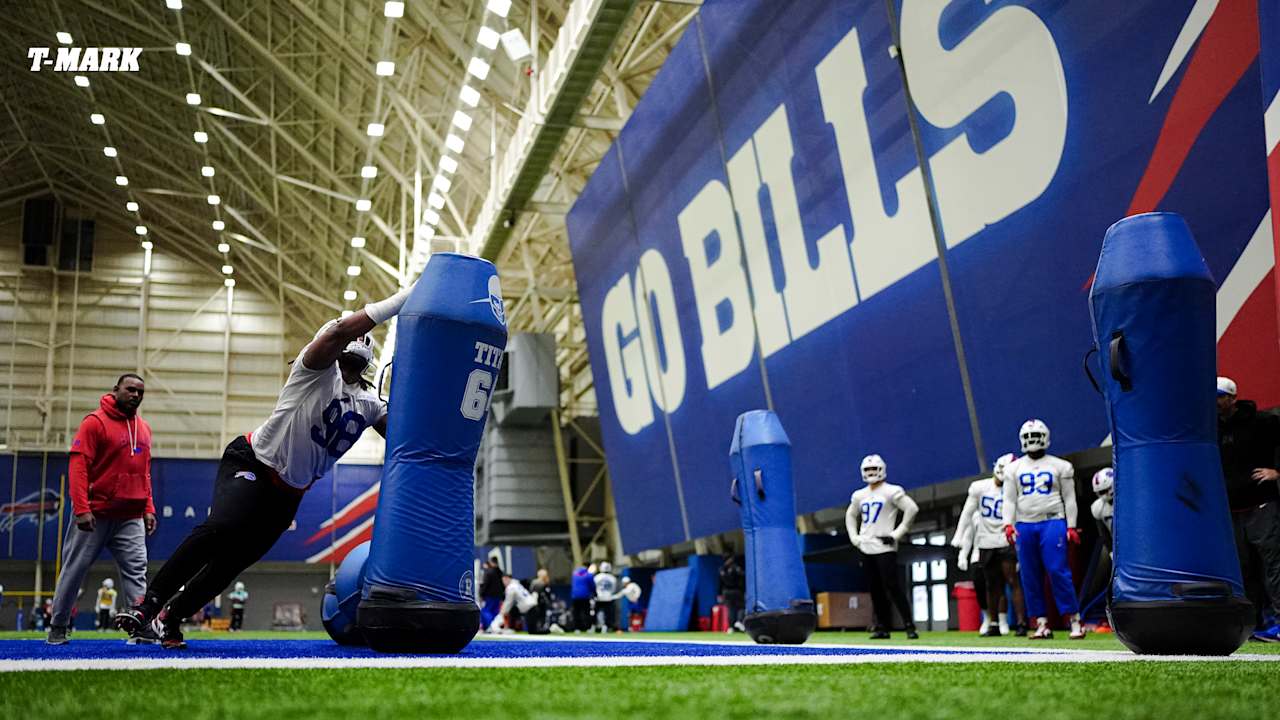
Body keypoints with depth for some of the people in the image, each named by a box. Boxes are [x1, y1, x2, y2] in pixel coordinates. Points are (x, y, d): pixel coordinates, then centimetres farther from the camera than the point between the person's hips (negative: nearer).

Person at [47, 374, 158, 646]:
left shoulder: (144, 428, 14)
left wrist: (149, 509, 10)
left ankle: (142, 628, -8)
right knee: (75, 570, 5)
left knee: (136, 571, -4)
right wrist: (81, 509, -19)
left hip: (131, 519, 5)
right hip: (94, 516, -5)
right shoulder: (95, 422, -5)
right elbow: (77, 466, -12)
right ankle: (58, 628, 18)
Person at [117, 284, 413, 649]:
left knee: (234, 562, 5)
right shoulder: (319, 367, -12)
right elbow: (341, 329, -31)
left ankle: (172, 615, 25)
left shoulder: (370, 403, 7)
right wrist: (403, 298, -35)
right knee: (220, 528, -30)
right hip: (251, 463, -6)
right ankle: (150, 602, -15)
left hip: (289, 493, 6)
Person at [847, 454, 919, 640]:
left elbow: (912, 509, -12)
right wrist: (854, 537, 16)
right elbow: (850, 516, 29)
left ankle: (910, 626, -7)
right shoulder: (859, 495, 14)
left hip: (885, 548, -6)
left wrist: (897, 533, -13)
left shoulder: (891, 492, -5)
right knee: (875, 590, 8)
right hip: (866, 548, 6)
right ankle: (882, 628, 14)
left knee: (893, 587, -11)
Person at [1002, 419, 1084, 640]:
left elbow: (1069, 499, 6)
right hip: (1025, 525, 3)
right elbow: (1009, 499, 7)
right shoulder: (1014, 468, 11)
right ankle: (1042, 624, 9)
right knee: (1030, 577, 2)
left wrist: (1071, 526, -1)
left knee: (1058, 571, -12)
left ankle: (1075, 621, -4)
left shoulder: (1060, 466, 7)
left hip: (1052, 522, -3)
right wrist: (1008, 524, -6)